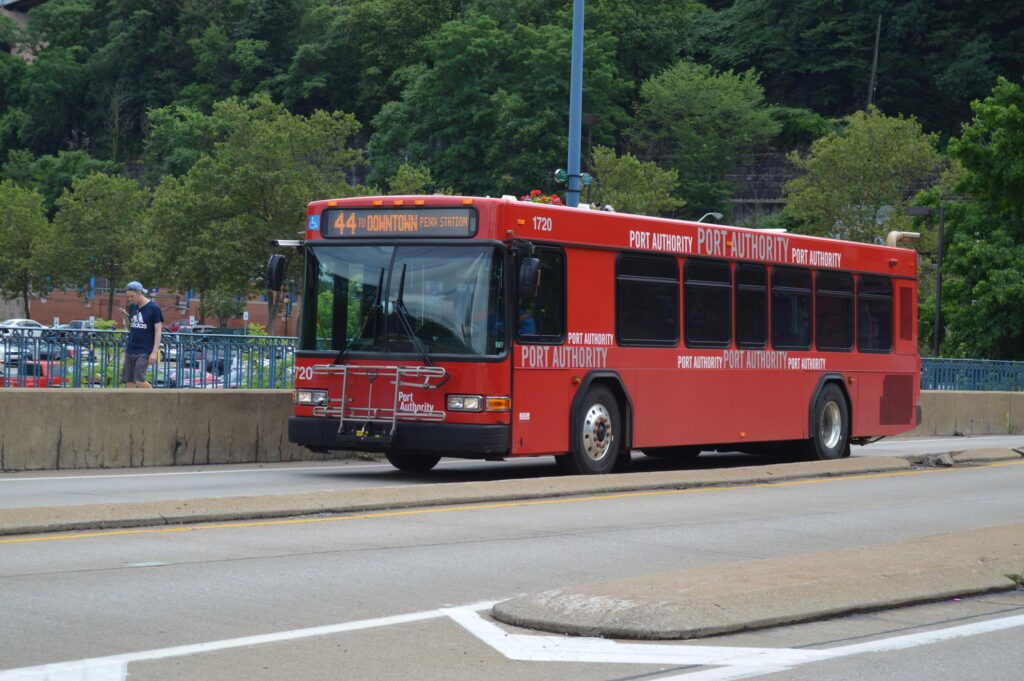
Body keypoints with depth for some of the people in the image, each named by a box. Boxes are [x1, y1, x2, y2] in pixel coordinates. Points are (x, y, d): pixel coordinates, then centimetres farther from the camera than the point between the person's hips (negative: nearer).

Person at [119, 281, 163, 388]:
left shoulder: (154, 308, -7)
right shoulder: (132, 307, 11)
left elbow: (158, 331, -8)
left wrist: (154, 352, -15)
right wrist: (125, 319, -2)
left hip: (144, 351, -6)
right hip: (131, 350, 6)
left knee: (139, 381, -15)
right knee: (129, 382, 2)